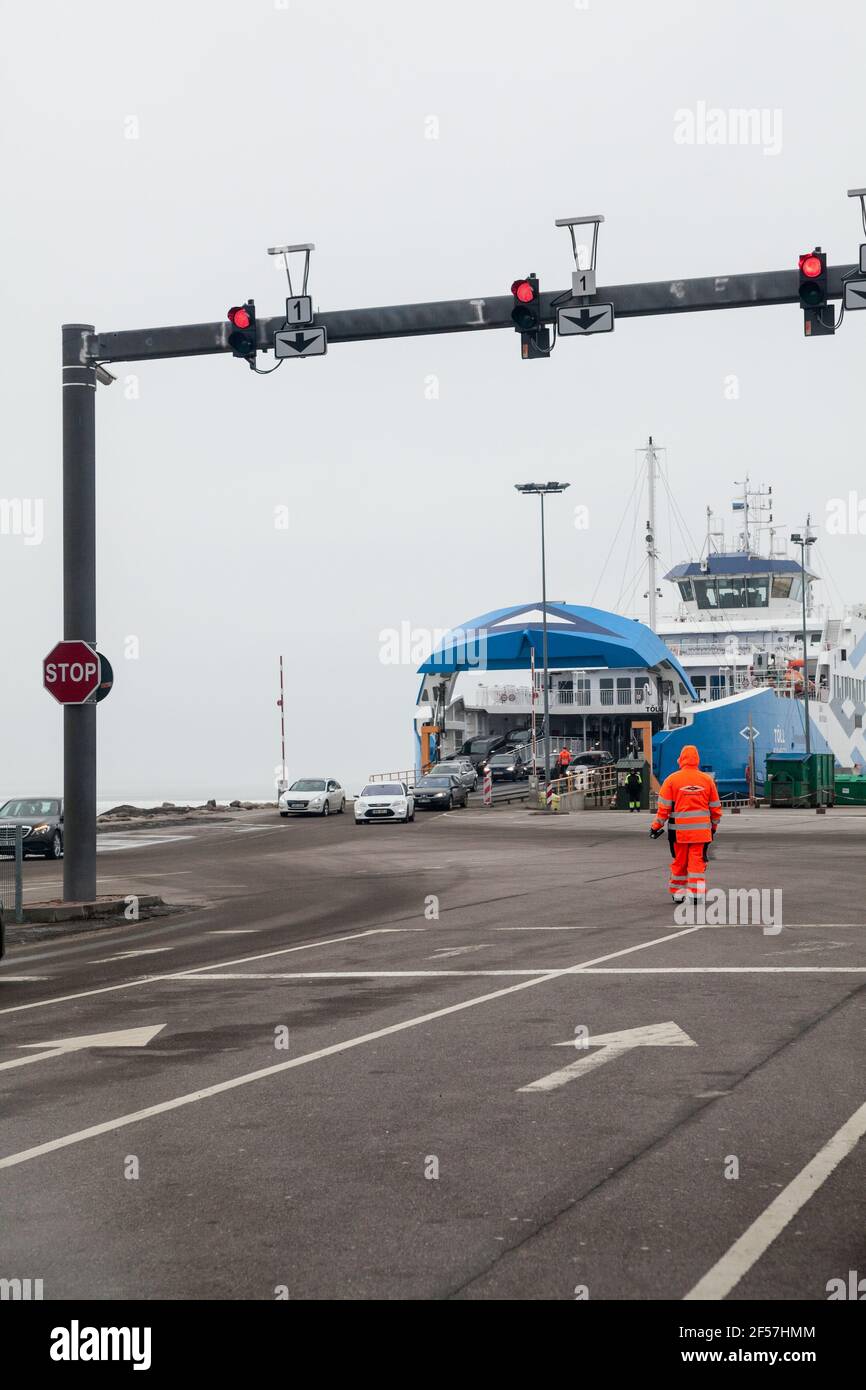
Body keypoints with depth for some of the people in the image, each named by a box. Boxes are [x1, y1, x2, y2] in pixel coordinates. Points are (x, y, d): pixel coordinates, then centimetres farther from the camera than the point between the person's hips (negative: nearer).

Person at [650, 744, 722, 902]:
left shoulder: (672, 779, -4)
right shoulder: (707, 779, 3)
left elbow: (664, 806, -3)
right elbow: (715, 806, 10)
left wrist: (657, 826, 7)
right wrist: (714, 825, 25)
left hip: (679, 829, -1)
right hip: (701, 829, 1)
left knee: (679, 861, 10)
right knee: (698, 861, 2)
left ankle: (678, 893, 17)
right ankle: (696, 893, -3)